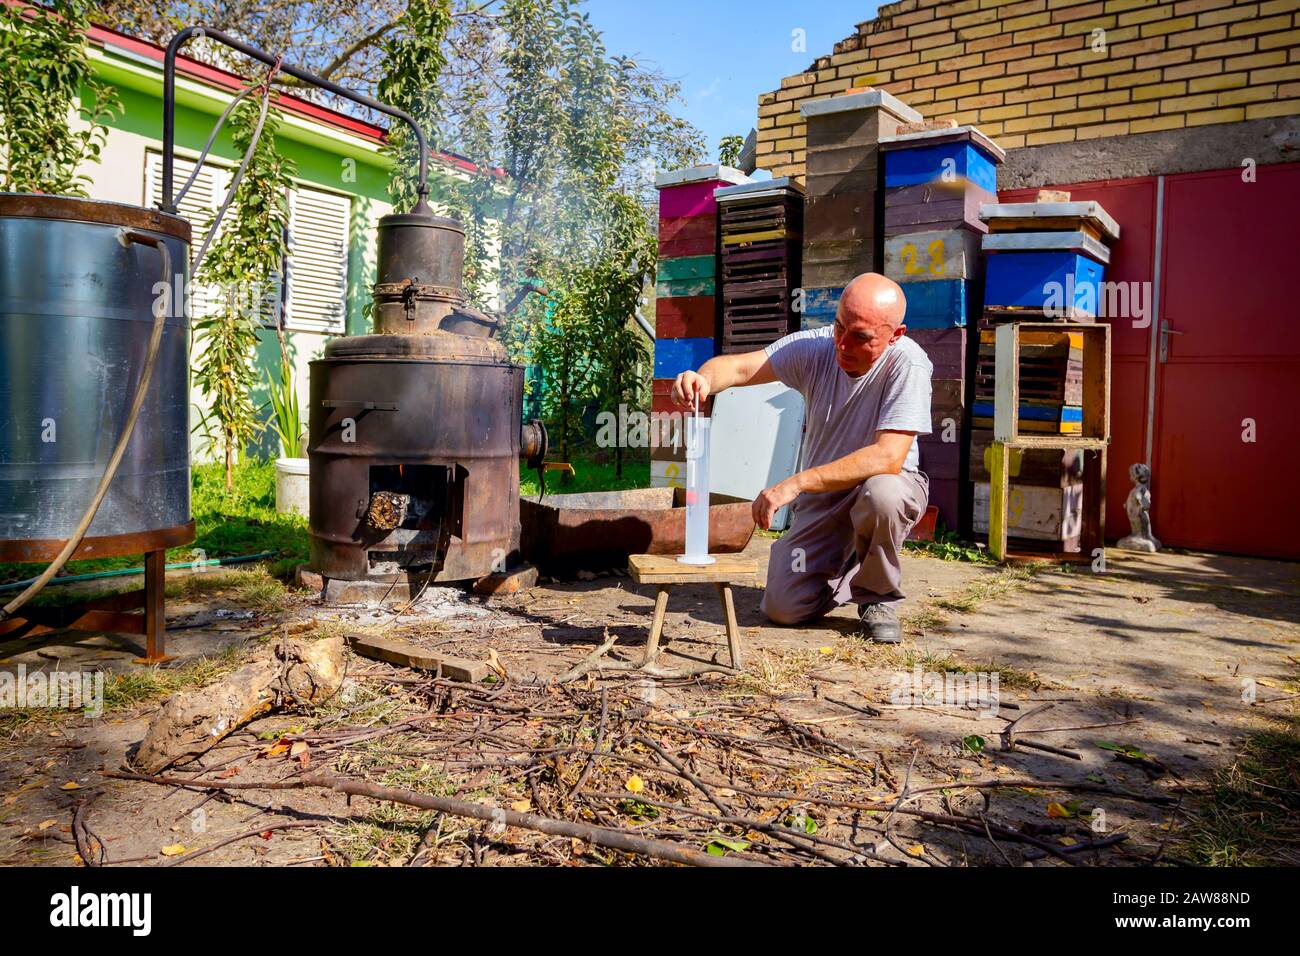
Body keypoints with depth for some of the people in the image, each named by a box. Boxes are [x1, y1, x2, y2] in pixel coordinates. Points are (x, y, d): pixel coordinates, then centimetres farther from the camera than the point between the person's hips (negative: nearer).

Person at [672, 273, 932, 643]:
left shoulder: (908, 364, -26)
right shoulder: (815, 347, -13)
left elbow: (889, 458, -35)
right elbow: (738, 366, -18)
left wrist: (796, 483, -40)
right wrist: (703, 379, -44)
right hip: (822, 495, 3)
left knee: (881, 494, -40)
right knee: (783, 608, -10)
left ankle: (878, 597, -9)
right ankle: (845, 575, 25)